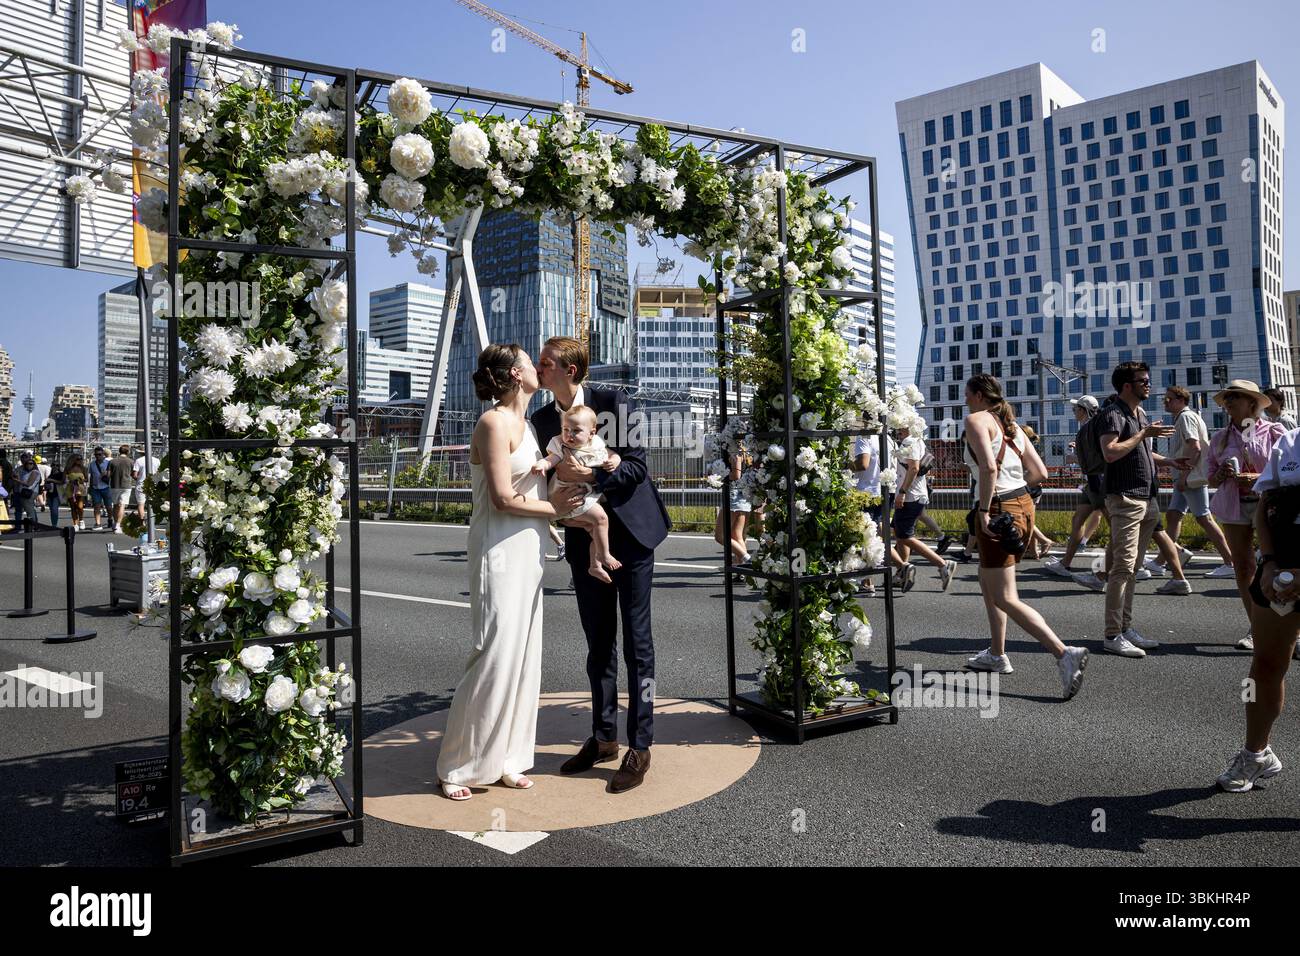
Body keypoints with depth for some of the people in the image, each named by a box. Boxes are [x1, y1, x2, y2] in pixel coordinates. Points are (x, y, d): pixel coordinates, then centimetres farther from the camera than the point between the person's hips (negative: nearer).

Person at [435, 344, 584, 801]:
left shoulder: (525, 422, 15)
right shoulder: (494, 423, -13)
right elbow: (503, 499, -17)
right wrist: (554, 508, -7)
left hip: (527, 552, 9)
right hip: (500, 551, -9)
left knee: (524, 653, 9)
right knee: (496, 654, -8)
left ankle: (505, 759, 20)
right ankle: (457, 766, 6)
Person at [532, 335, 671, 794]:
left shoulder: (615, 403, -11)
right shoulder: (542, 418, 4)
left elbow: (636, 465, -13)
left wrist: (589, 475, -25)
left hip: (629, 533, -5)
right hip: (584, 537, 5)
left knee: (636, 643, 1)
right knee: (598, 644, 13)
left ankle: (639, 747, 10)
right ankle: (603, 738, 27)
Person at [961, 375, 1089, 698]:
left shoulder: (976, 420, -9)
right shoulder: (1011, 425, 15)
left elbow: (988, 467, -25)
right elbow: (1040, 473, 10)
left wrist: (984, 509, -20)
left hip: (999, 511, -9)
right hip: (1023, 505, 9)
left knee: (1005, 599, -6)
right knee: (987, 582, 23)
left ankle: (1065, 654, -16)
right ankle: (996, 654, 30)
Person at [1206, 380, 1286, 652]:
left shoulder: (1273, 432, -1)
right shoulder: (1220, 437, 11)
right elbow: (1211, 477, 16)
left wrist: (1259, 479, -18)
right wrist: (1220, 475, -7)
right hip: (1234, 508, 4)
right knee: (1242, 568, 6)